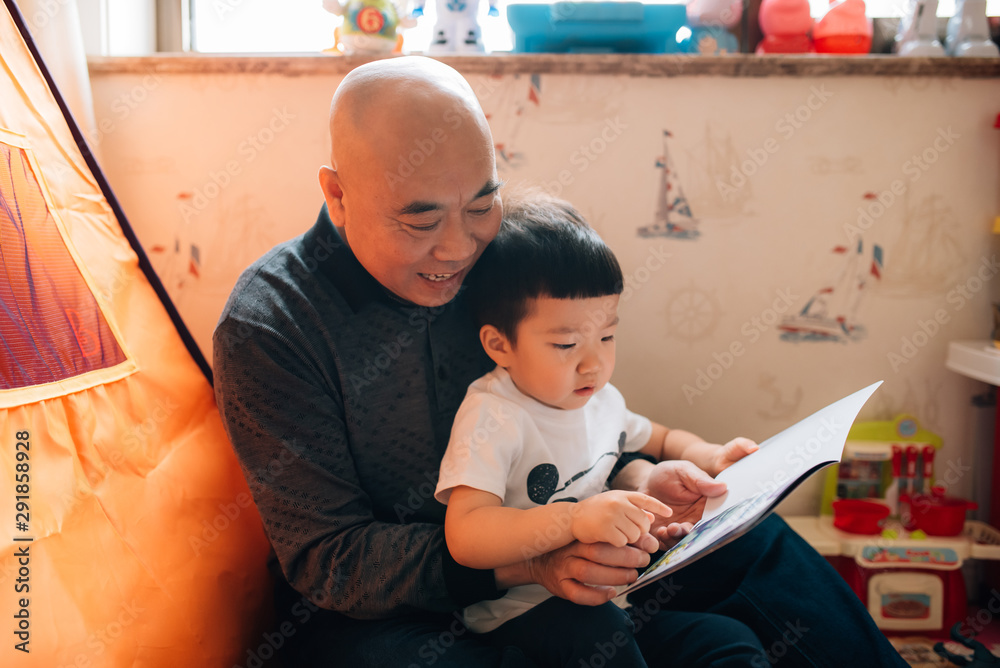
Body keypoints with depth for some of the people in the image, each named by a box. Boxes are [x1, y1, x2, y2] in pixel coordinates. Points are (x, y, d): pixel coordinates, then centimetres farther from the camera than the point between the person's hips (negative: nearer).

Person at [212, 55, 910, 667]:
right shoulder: (268, 328, -20)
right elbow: (327, 559, -20)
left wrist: (632, 478, -15)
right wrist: (524, 563, -33)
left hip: (525, 560, 5)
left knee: (755, 543, -8)